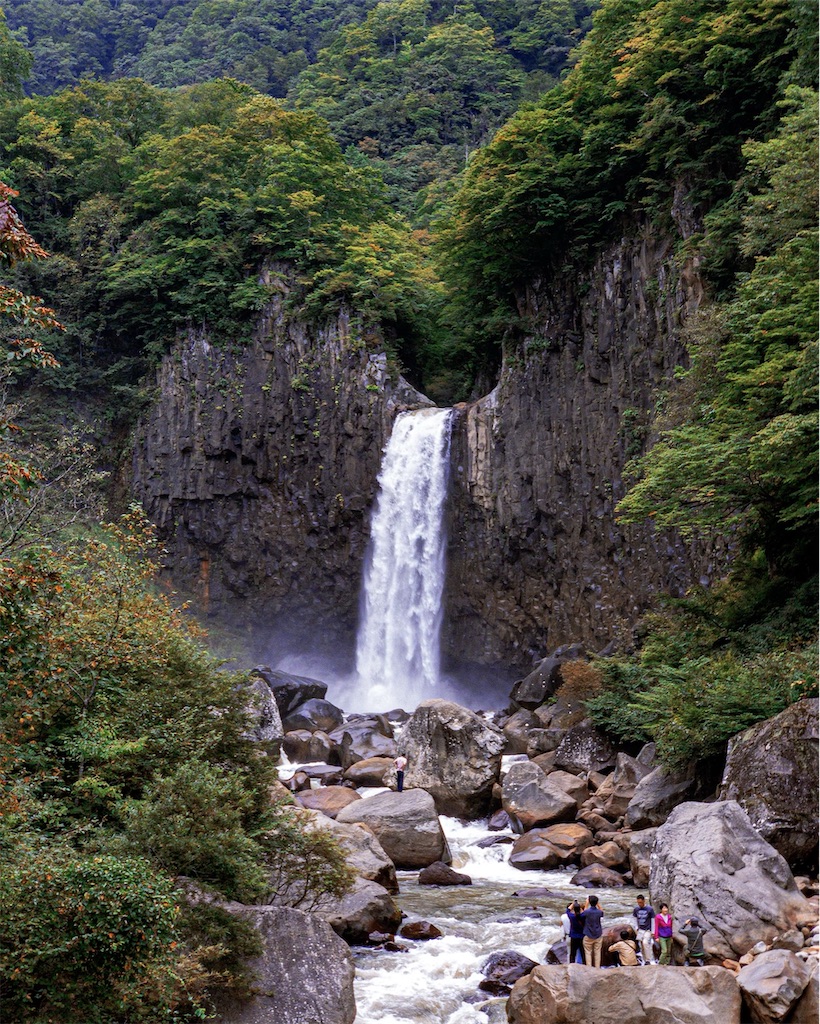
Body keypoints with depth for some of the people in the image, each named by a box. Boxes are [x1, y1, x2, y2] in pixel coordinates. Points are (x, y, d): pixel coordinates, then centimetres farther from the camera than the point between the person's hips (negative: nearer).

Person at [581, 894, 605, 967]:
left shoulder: (587, 912, -17)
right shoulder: (599, 912, -10)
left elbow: (582, 913, 7)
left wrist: (586, 903, 12)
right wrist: (597, 904, 12)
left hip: (588, 936, -2)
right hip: (598, 936, 2)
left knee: (588, 952, 7)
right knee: (597, 952, 10)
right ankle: (597, 968, 13)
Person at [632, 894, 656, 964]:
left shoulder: (649, 909, -10)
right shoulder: (636, 909, 1)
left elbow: (653, 920, -6)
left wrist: (652, 931, -6)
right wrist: (636, 928, 7)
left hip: (648, 930, -4)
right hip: (640, 930, 4)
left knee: (645, 943, -22)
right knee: (641, 946, 3)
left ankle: (651, 960, -15)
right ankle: (646, 960, 14)